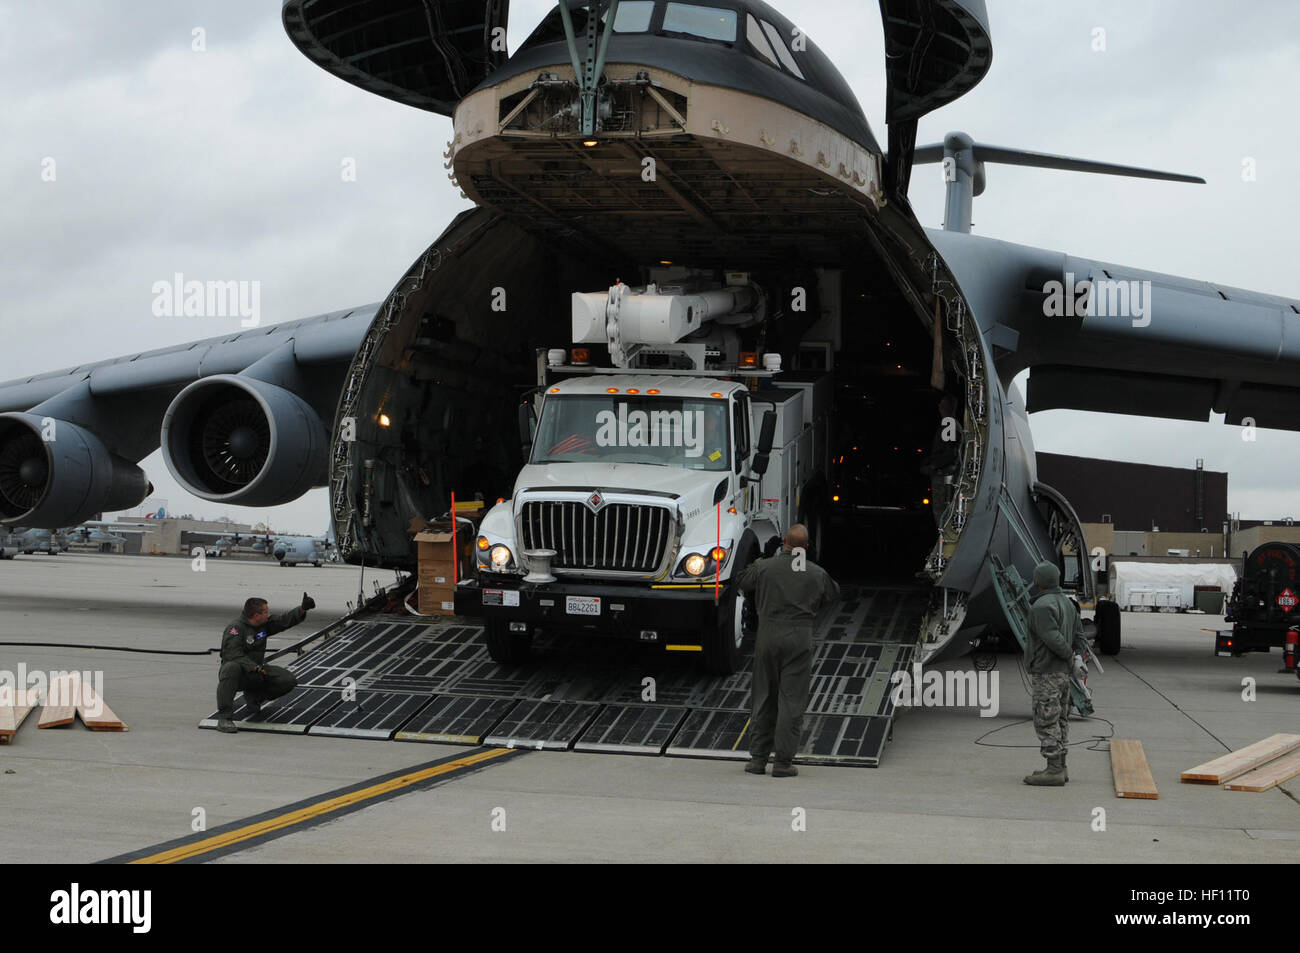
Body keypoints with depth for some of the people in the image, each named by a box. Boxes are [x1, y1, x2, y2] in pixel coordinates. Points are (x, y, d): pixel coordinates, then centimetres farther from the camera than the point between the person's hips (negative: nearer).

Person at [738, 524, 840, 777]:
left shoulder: (765, 567, -2)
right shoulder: (817, 573, 1)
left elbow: (743, 583, 16)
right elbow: (833, 594, 20)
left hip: (768, 635, 1)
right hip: (800, 639, -1)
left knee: (764, 699, 10)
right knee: (792, 701, 2)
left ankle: (758, 758, 12)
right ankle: (783, 762, 1)